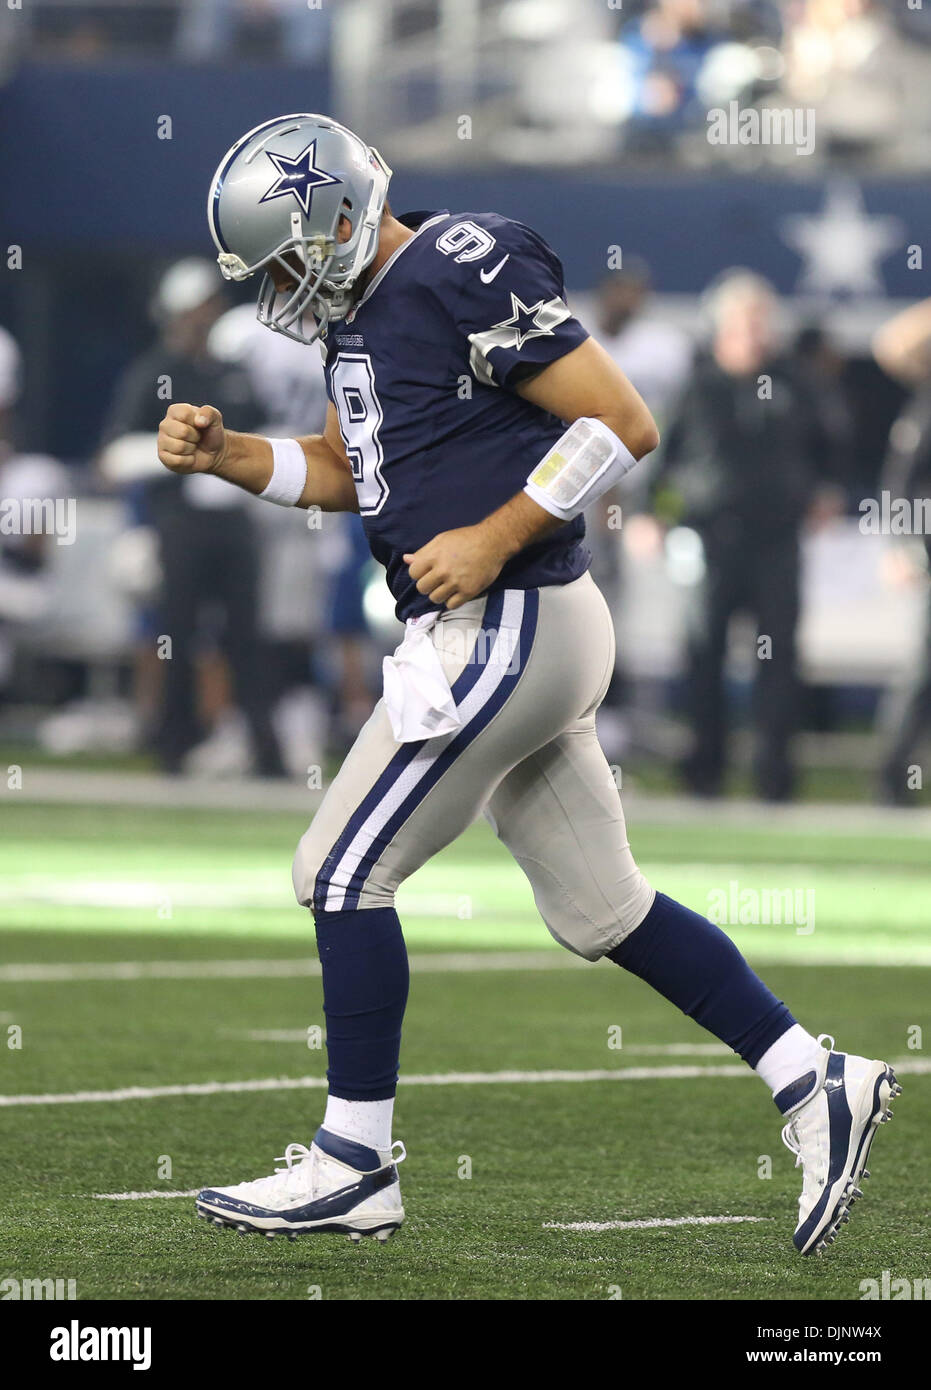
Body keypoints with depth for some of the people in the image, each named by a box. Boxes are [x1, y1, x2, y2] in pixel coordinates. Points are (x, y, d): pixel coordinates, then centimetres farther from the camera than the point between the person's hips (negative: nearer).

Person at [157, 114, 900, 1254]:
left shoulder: (467, 274, -16)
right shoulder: (362, 306, 13)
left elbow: (623, 424, -17)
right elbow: (342, 471, 25)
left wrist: (493, 539, -19)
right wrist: (222, 454, 8)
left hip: (507, 629, -10)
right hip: (511, 637, 10)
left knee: (343, 872, -4)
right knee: (601, 910, 13)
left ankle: (353, 1165, 4)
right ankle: (818, 1086, 17)